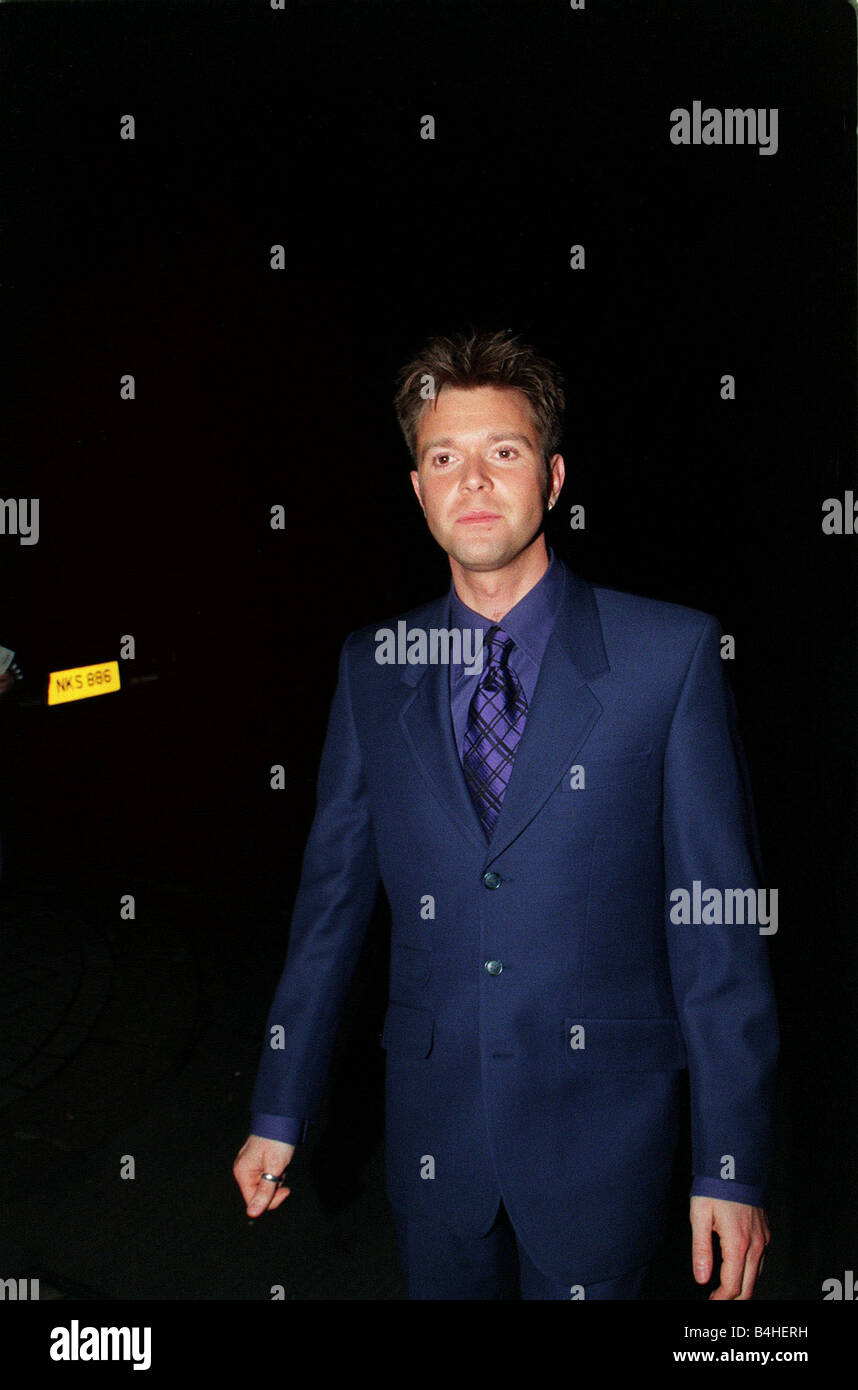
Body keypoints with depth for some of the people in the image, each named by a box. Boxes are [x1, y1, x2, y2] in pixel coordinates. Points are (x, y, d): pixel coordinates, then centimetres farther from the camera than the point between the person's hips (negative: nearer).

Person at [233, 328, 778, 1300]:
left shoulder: (672, 654, -9)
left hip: (601, 1137, -2)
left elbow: (720, 920, -8)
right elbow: (331, 897, 6)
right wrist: (278, 1114, 8)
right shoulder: (373, 668, 1)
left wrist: (732, 1165, -10)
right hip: (431, 1126, 3)